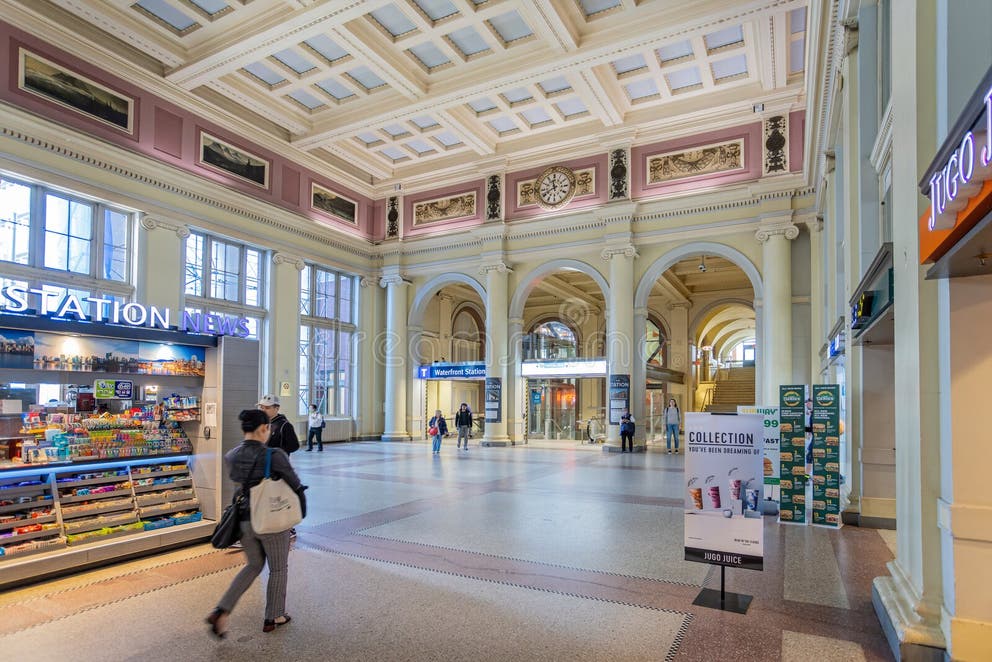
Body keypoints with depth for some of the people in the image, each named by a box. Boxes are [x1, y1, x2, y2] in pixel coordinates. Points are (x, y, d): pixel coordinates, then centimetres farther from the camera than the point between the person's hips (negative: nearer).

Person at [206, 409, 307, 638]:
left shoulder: (230, 456, -3)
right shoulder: (274, 456, -21)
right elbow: (296, 486, -13)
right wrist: (301, 512, 5)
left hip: (244, 520, 6)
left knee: (254, 565, 27)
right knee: (278, 569, 18)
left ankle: (221, 612, 15)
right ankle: (273, 618, 31)